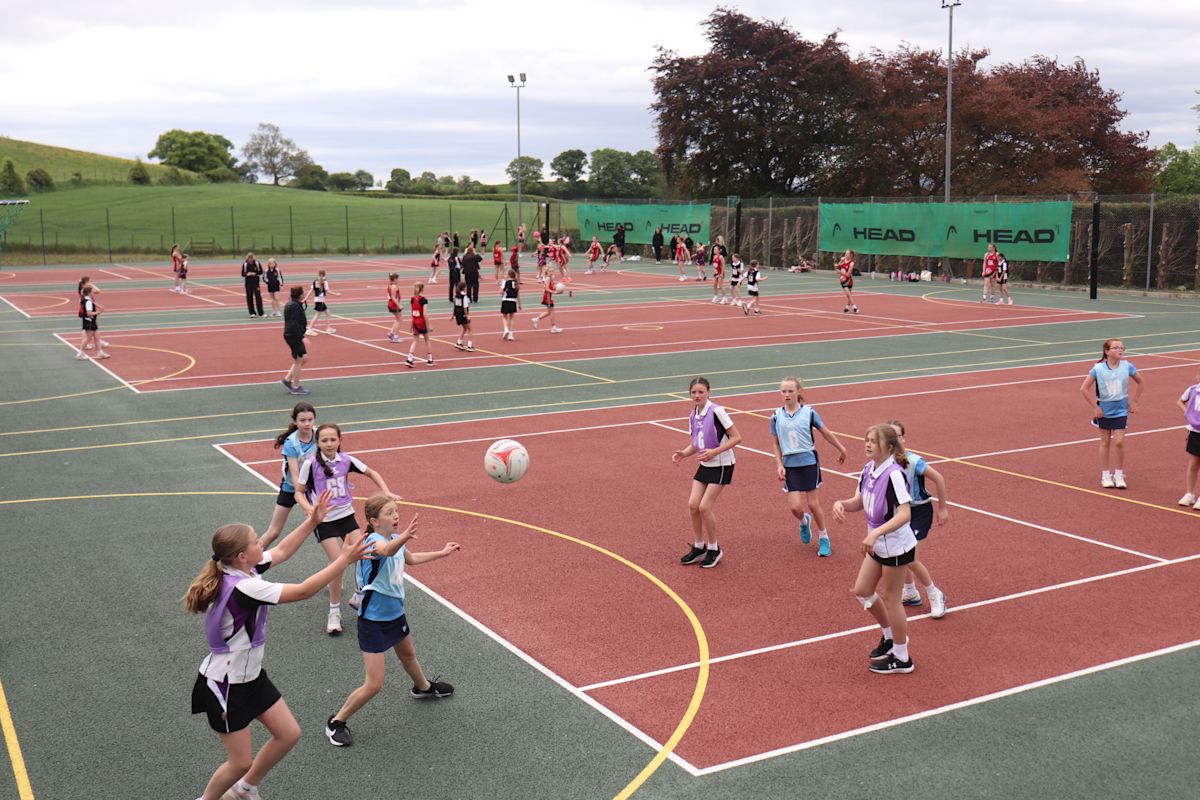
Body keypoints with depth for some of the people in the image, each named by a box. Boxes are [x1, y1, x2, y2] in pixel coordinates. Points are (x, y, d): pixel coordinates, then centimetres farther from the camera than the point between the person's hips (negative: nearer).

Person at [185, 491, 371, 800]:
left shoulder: (241, 569, -6)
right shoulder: (243, 587, -31)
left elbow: (282, 552, 11)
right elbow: (302, 591, -29)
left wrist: (312, 521, 4)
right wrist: (343, 560, -24)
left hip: (251, 676, 9)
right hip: (225, 685, -9)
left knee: (288, 734, 13)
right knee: (241, 761, 2)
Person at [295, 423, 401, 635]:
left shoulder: (346, 460, -4)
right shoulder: (311, 464, -14)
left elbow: (371, 473, 11)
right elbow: (299, 492, -6)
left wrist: (386, 492, -1)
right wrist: (309, 508, -24)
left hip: (346, 515, 4)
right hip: (324, 520, -4)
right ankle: (334, 612, 6)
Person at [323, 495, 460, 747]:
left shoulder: (395, 539, -4)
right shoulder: (374, 541, -28)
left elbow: (410, 558, 21)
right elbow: (387, 550, -55)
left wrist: (442, 552, 27)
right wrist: (404, 537, -75)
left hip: (396, 613, 8)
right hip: (373, 622, -8)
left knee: (408, 655, 34)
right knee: (374, 685, -7)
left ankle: (423, 687, 62)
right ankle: (337, 722, 12)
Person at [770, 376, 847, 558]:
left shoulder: (809, 412, -6)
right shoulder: (776, 416, -2)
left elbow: (825, 433, 6)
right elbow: (775, 443, 7)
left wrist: (841, 449, 15)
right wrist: (779, 465, -2)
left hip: (809, 462, -1)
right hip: (790, 465, 1)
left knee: (813, 503, 3)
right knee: (795, 507, -6)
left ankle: (823, 538, 25)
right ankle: (804, 522, 31)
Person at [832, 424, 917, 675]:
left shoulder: (893, 474, -26)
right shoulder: (869, 469, -1)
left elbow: (904, 514, -34)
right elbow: (858, 502, 6)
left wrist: (876, 533, -44)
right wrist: (841, 504, -16)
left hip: (896, 545, -8)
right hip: (878, 545, 8)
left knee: (889, 598, 5)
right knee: (862, 591, 16)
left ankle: (902, 659, 23)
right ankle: (890, 636, 39)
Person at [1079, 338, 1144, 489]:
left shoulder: (1127, 366, -7)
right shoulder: (1098, 369, -12)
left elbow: (1141, 383, 9)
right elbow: (1084, 389, -8)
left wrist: (1134, 402, 5)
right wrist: (1095, 407, -9)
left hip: (1121, 410, 0)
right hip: (1104, 410, 0)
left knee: (1119, 442, -6)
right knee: (1105, 442, 8)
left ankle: (1119, 475, 8)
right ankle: (1105, 475, 18)